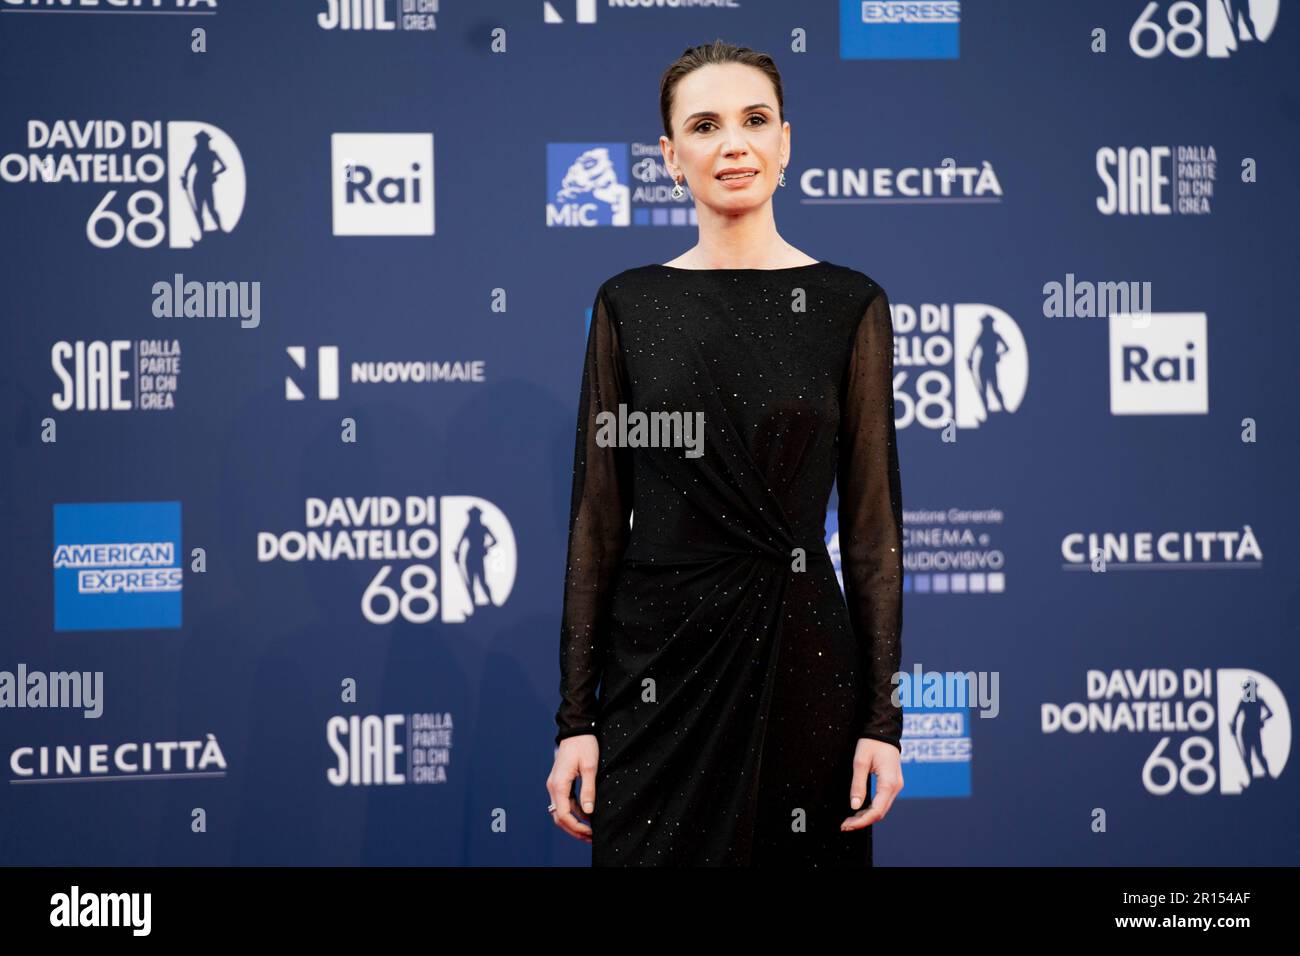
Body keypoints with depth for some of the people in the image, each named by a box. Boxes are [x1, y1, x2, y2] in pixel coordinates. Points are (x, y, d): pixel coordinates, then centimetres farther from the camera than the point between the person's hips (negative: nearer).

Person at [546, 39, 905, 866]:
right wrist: (575, 717, -1)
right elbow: (598, 518, 3)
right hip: (656, 666, 1)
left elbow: (873, 522, 0)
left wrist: (884, 717, -5)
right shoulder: (629, 304, 3)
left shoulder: (849, 303, 0)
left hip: (800, 663, -1)